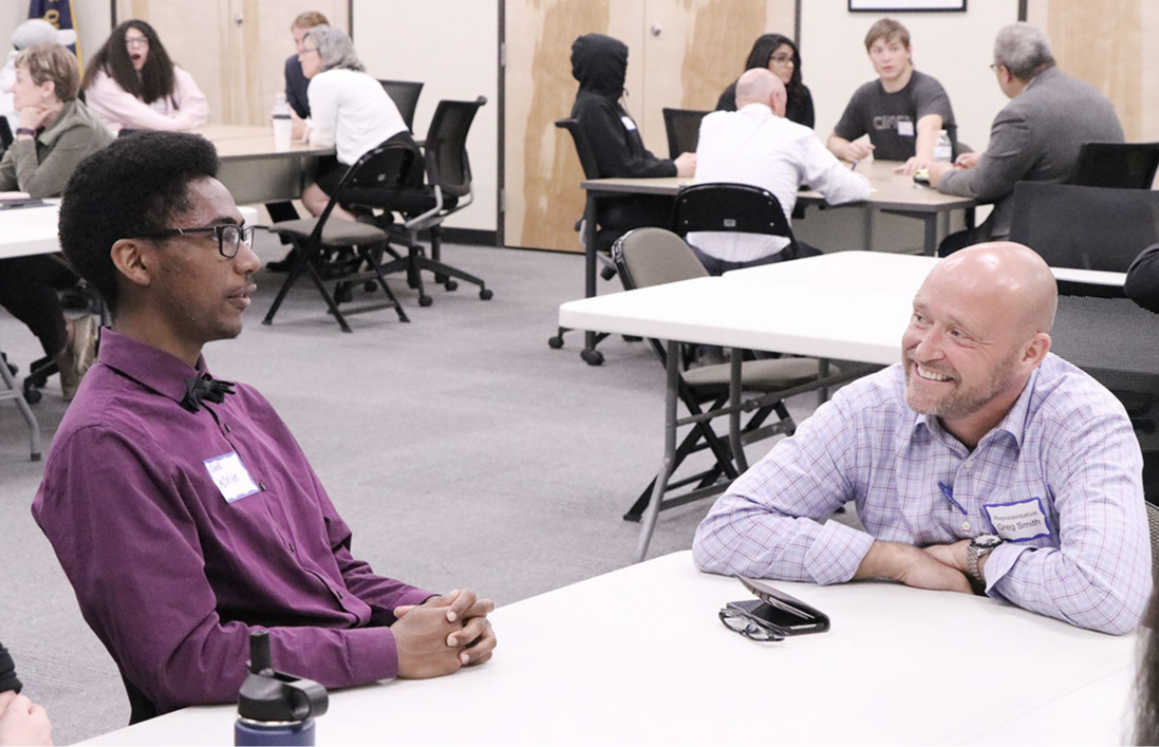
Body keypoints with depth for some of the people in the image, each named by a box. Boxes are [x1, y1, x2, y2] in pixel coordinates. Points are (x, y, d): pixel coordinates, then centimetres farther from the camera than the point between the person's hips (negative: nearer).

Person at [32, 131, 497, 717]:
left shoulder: (242, 406, 16)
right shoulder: (103, 446, -13)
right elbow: (186, 660, -18)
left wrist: (431, 612, -2)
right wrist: (392, 650, -16)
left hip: (361, 688, 8)